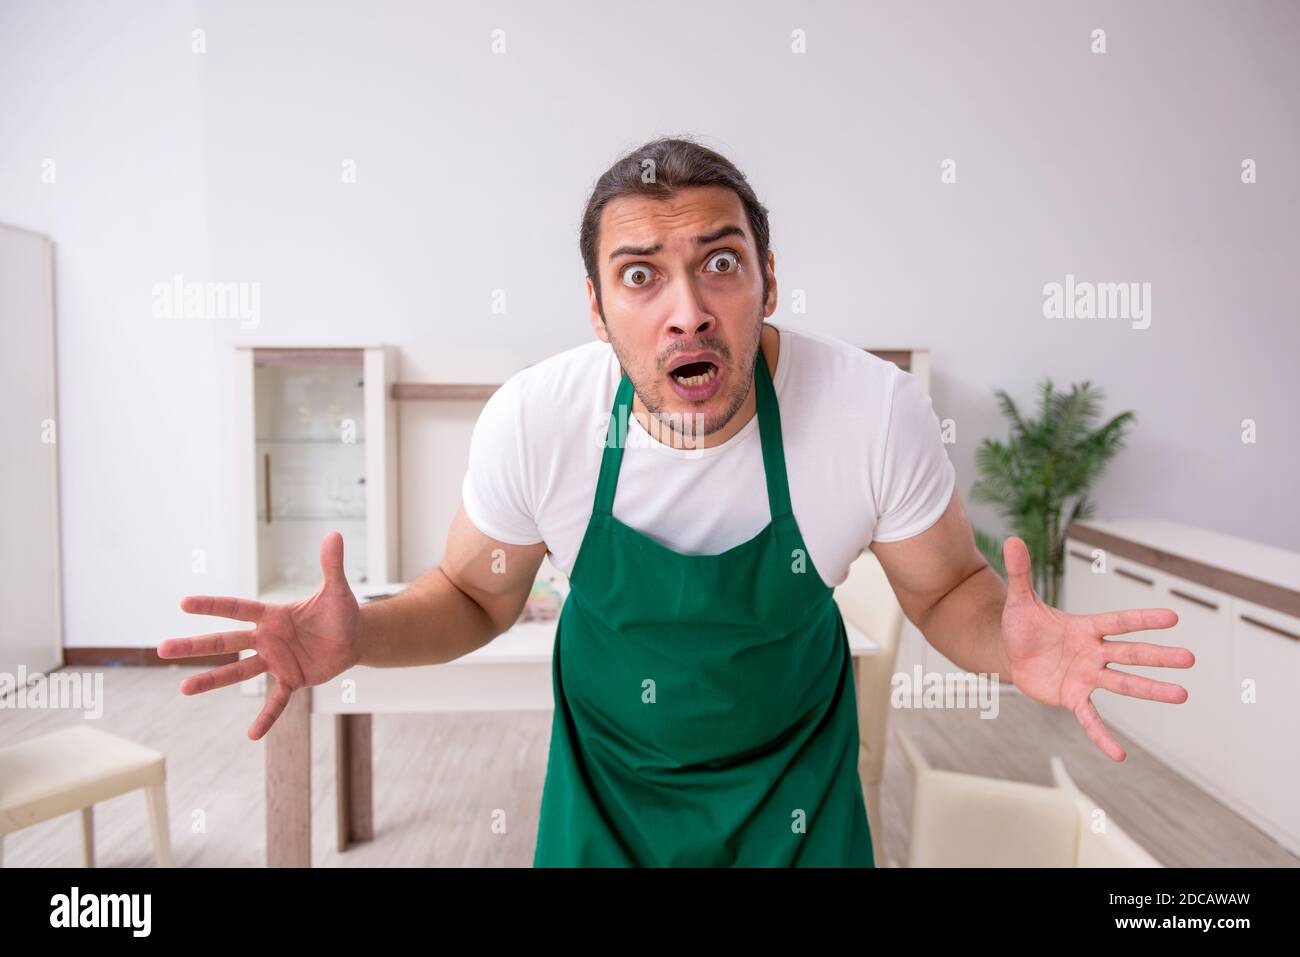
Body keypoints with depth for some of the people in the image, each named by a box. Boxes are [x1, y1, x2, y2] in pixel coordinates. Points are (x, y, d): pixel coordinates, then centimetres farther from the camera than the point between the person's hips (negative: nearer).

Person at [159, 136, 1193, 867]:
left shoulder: (877, 410, -25)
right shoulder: (532, 420, -23)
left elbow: (945, 590, -8)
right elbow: (474, 597, -5)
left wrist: (1011, 645, -31)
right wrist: (362, 635, -25)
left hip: (793, 785, 0)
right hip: (603, 788, 1)